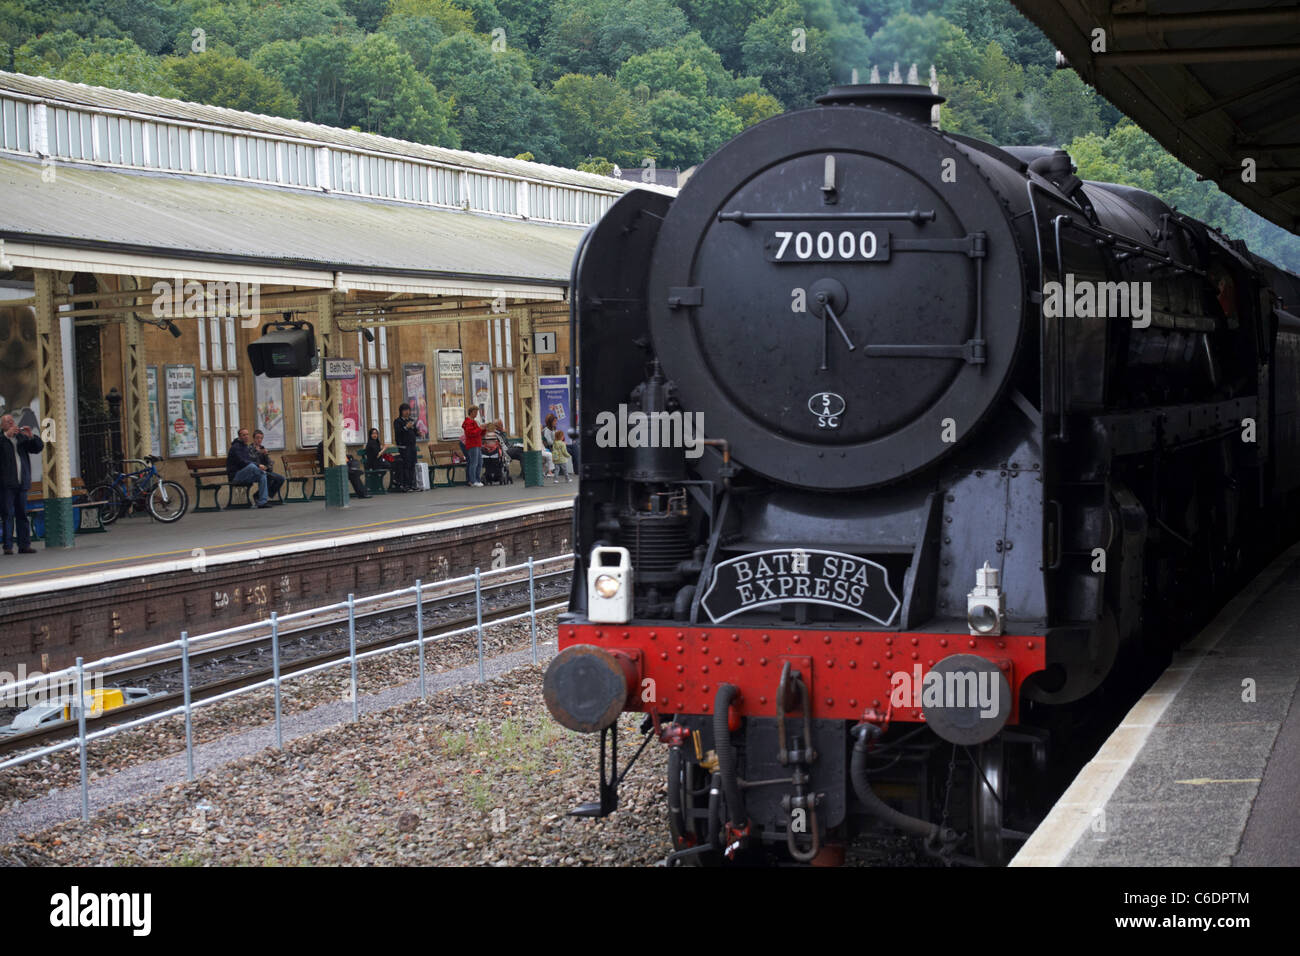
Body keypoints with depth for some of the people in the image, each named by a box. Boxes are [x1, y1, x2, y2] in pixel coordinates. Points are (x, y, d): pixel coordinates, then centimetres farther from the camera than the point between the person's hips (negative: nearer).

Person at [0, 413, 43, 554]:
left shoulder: (21, 438, 18)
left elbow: (38, 447, 14)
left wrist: (31, 436, -2)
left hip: (21, 483, 5)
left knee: (22, 514, 6)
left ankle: (24, 545, 8)